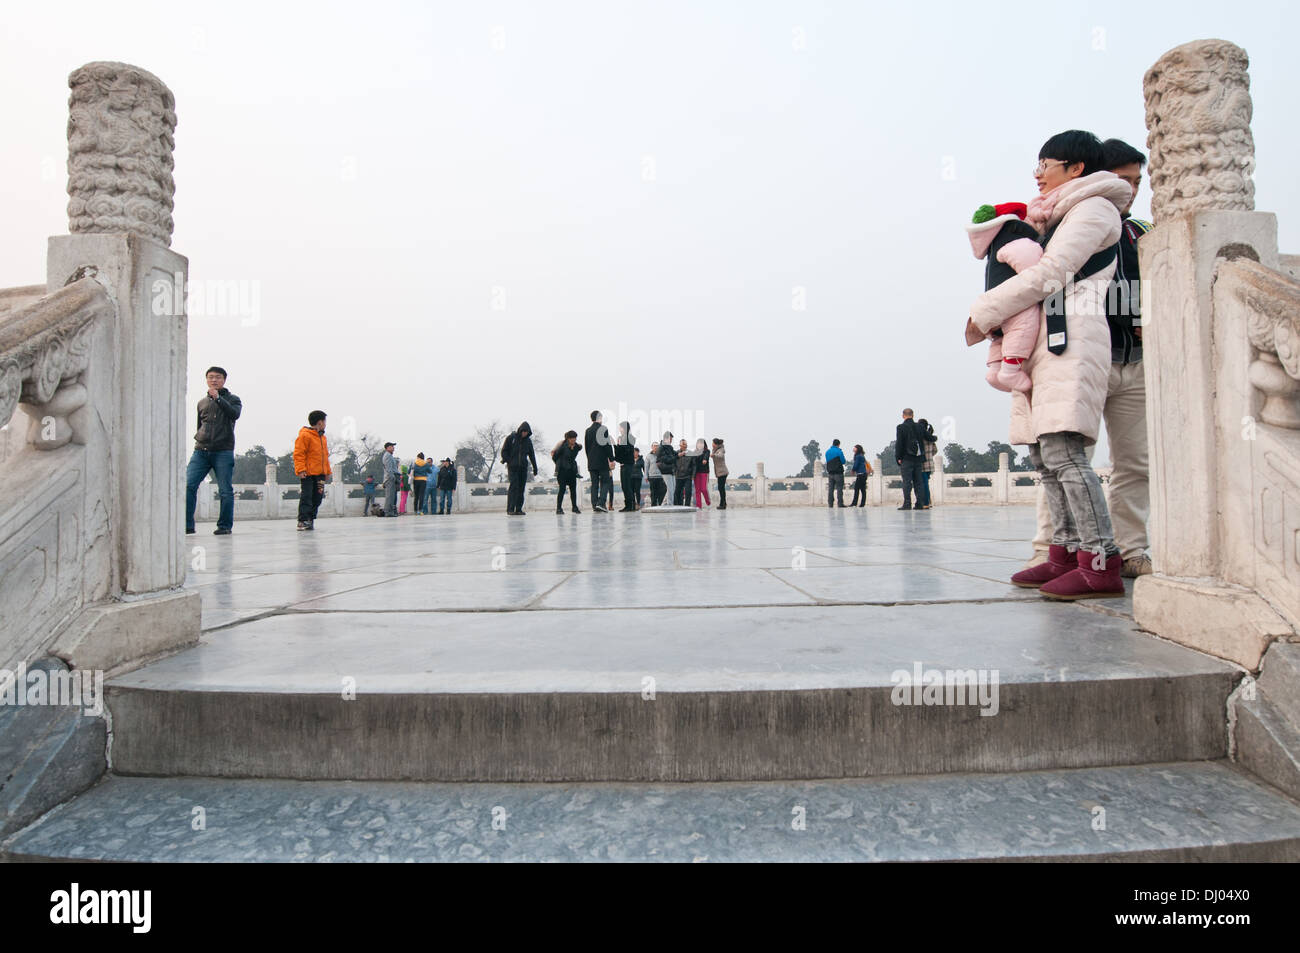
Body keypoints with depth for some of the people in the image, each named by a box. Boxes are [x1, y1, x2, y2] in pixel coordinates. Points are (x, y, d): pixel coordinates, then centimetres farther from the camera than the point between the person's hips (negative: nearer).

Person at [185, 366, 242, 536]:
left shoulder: (232, 399, 9)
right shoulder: (202, 402, 20)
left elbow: (235, 414, -13)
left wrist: (218, 398, -17)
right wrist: (199, 438, 15)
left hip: (223, 452, -4)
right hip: (201, 451, 4)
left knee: (225, 490, -3)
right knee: (188, 486, -7)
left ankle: (225, 526, 6)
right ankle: (187, 524, 0)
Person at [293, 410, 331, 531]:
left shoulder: (322, 437, 19)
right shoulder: (304, 435, -7)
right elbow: (298, 454, -12)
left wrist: (327, 471, 21)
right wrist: (301, 469, -20)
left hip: (320, 474, 8)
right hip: (307, 473, -8)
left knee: (317, 498, 7)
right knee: (306, 497, -8)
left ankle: (310, 520, 15)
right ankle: (302, 521, -7)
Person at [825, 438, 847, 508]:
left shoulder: (827, 452, 10)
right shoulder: (839, 451, -8)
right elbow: (843, 462, -4)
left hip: (830, 473, 5)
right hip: (838, 473, -5)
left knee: (830, 489, 6)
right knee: (839, 488, -4)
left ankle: (830, 503, 3)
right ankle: (840, 503, -7)